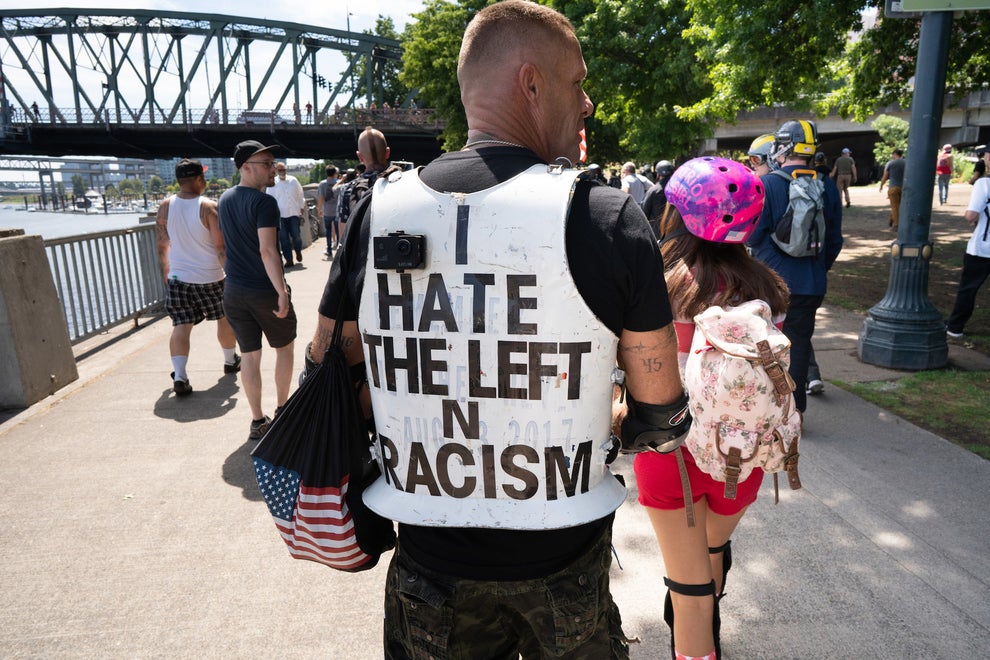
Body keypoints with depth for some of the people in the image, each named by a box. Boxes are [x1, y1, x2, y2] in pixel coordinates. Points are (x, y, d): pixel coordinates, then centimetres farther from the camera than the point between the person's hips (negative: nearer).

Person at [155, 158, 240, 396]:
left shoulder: (165, 206, 1)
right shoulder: (209, 207, -14)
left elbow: (162, 246, 8)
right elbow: (221, 247, -16)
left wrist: (166, 273, 20)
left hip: (178, 277, 3)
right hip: (210, 278, -3)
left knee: (181, 326, 3)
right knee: (224, 319, 18)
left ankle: (179, 376, -9)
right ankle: (230, 361, 35)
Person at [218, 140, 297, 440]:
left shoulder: (225, 199, 8)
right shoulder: (264, 202, -17)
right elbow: (267, 251, -24)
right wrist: (282, 292, -24)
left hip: (234, 291, 6)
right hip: (266, 291, -6)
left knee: (249, 354, 10)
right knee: (284, 348, 15)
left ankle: (257, 421, 16)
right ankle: (282, 410, 25)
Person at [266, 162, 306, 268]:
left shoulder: (293, 180, 5)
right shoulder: (272, 183, 2)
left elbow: (300, 195, 11)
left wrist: (302, 209, 11)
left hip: (294, 213, 0)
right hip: (280, 215, 0)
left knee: (296, 236, -4)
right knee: (284, 238, 0)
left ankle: (298, 251, 26)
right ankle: (289, 260, 8)